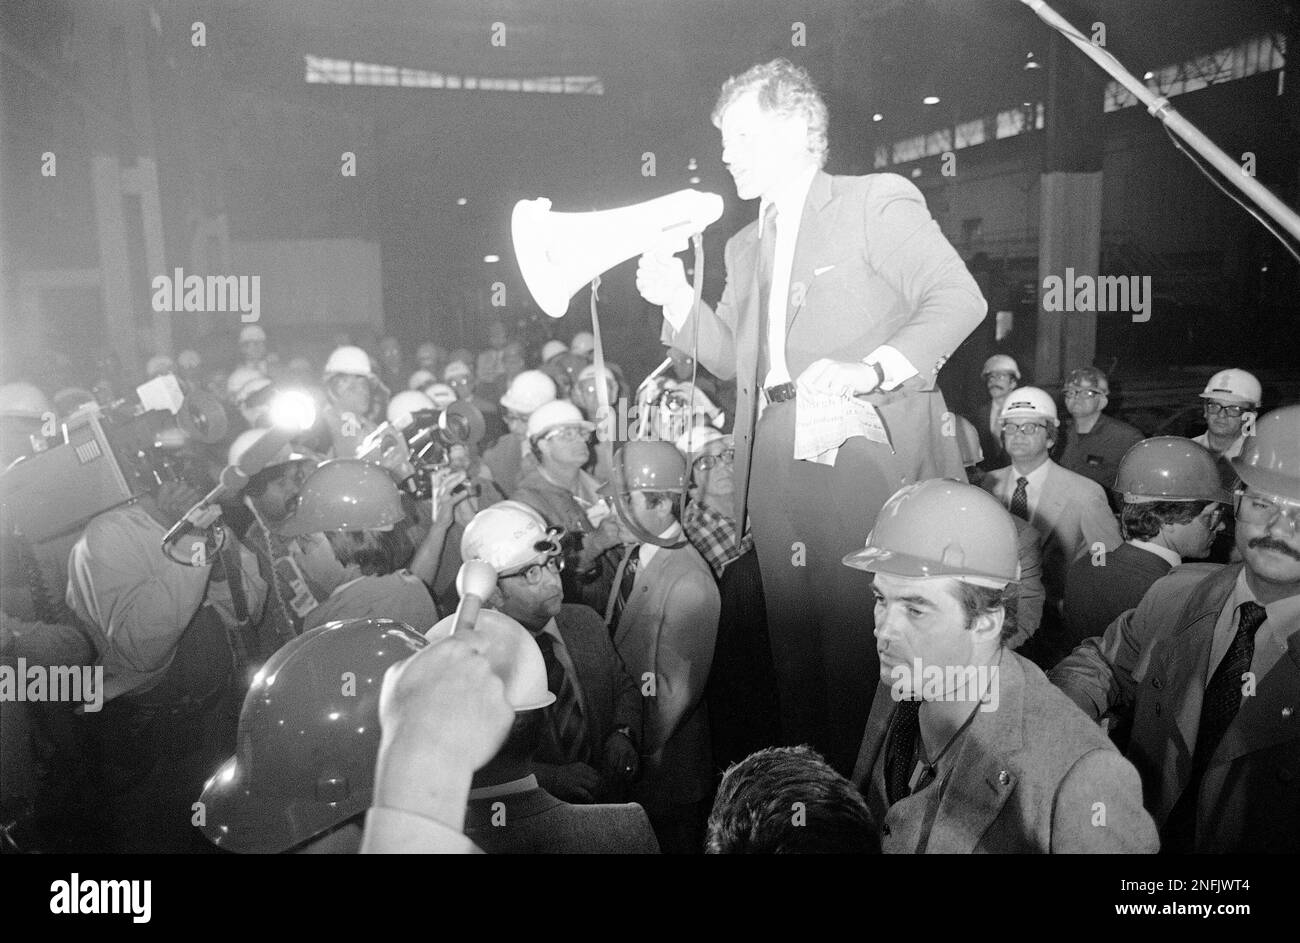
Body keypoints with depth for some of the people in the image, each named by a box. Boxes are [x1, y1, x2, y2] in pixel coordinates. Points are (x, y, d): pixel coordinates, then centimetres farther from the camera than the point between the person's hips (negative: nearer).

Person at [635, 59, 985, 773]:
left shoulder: (879, 202, 2)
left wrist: (870, 369, -22)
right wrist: (677, 300, 7)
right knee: (794, 635, 8)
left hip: (861, 452, -6)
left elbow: (960, 299, -9)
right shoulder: (745, 245, 23)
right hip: (774, 459, 6)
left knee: (859, 634, -7)